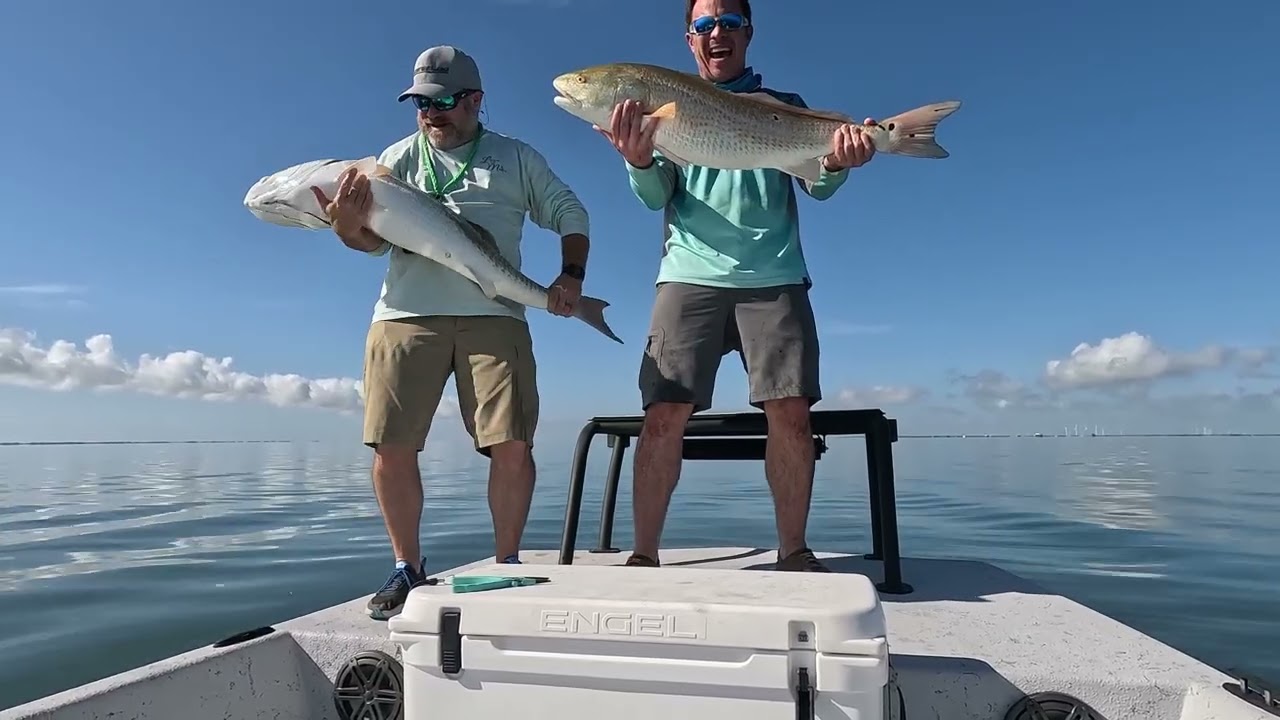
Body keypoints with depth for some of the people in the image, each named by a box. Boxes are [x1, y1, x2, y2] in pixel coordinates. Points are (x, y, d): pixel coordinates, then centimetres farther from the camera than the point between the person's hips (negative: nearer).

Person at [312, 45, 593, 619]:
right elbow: (376, 239, 11)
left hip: (494, 317, -1)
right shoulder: (399, 158, 19)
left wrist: (571, 274, -1)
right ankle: (407, 567, 15)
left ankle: (506, 565, 10)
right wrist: (348, 226, -12)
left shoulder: (516, 158, 17)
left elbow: (570, 213, 16)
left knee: (512, 446, -9)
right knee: (392, 448, -3)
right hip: (406, 314, 2)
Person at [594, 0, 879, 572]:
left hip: (775, 276, 1)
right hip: (690, 274, 0)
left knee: (791, 413, -7)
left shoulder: (785, 107, 19)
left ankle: (793, 552, 7)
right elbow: (656, 196, 5)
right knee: (664, 415, -10)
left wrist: (837, 163, -16)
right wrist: (639, 159, -18)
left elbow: (817, 187, 7)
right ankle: (643, 554, -1)